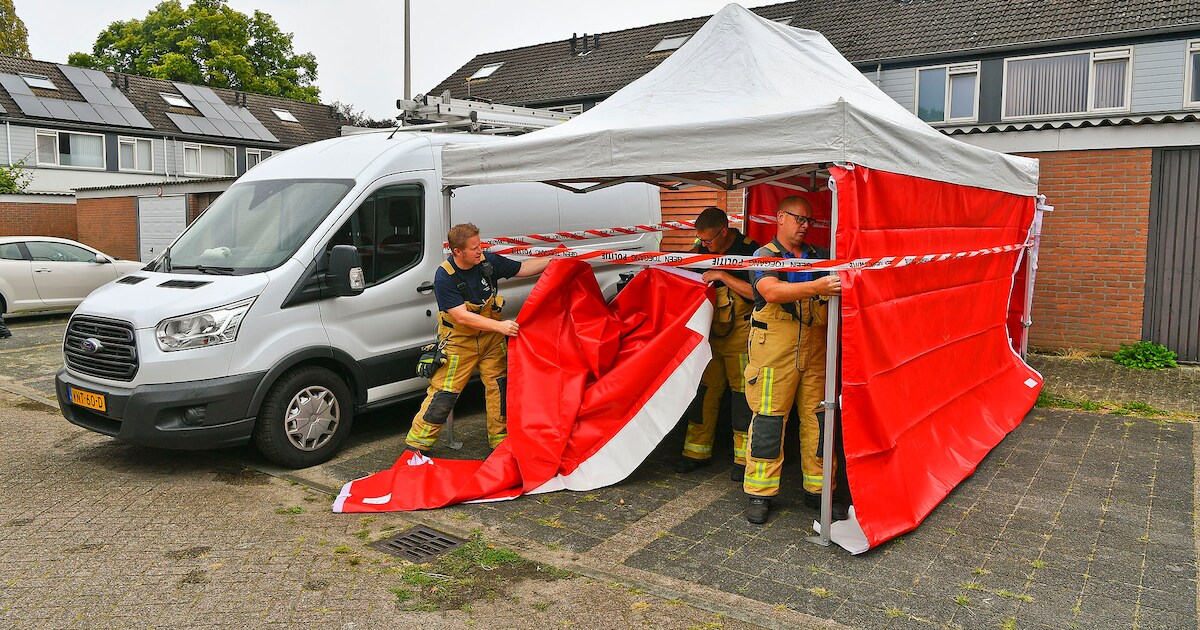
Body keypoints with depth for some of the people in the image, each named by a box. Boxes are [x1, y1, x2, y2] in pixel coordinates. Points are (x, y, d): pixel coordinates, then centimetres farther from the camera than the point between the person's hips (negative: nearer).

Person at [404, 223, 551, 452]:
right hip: (459, 341, -4)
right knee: (444, 392, -4)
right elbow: (462, 316, -28)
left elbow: (522, 269, 6)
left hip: (491, 338, 5)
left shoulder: (488, 261, -8)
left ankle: (501, 439, 21)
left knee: (499, 386, 6)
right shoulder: (444, 278, -22)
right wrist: (500, 326, -35)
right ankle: (417, 443, 9)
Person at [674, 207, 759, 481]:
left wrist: (722, 276, -21)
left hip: (740, 335, -5)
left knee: (743, 393, 1)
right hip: (711, 332, 6)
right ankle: (698, 451, 18)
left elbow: (758, 293, -19)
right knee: (705, 389, 8)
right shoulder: (705, 249, 5)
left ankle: (744, 458, 12)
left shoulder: (749, 251, -13)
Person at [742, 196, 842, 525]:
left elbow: (840, 288, 8)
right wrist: (815, 287, -34)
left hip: (815, 351, 4)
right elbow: (771, 291, -20)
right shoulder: (764, 256, 0)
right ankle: (759, 493, 7)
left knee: (817, 418, 6)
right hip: (774, 351, -4)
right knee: (768, 419, -3)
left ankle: (817, 489, 18)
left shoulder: (820, 257, 14)